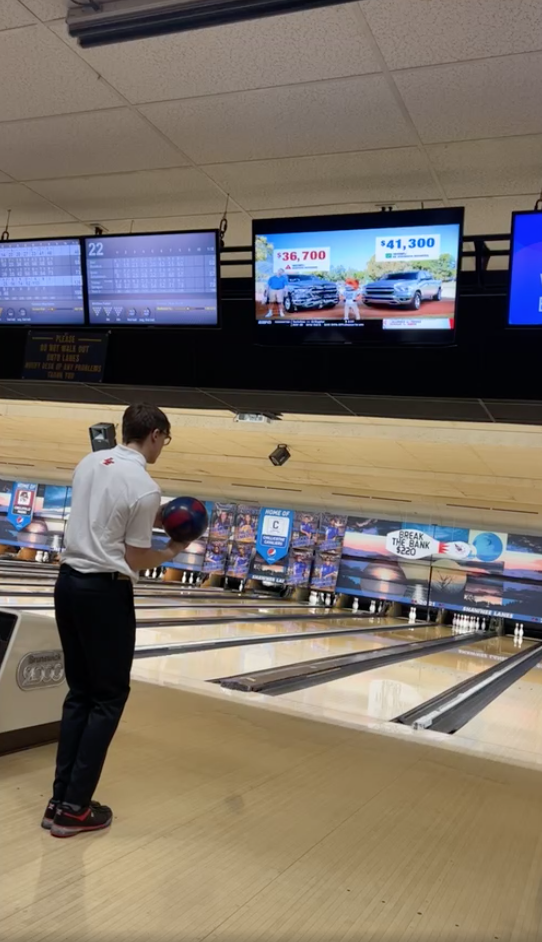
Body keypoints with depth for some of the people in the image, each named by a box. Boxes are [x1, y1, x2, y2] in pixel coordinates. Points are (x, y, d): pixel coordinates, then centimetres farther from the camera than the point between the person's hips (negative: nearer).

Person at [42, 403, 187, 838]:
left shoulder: (90, 463, 6)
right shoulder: (145, 487, -15)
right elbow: (134, 561, -9)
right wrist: (172, 552, 7)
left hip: (69, 583, 7)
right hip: (105, 593, -7)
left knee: (79, 692, 15)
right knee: (109, 697, 6)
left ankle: (60, 799, 19)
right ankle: (75, 808, 9)